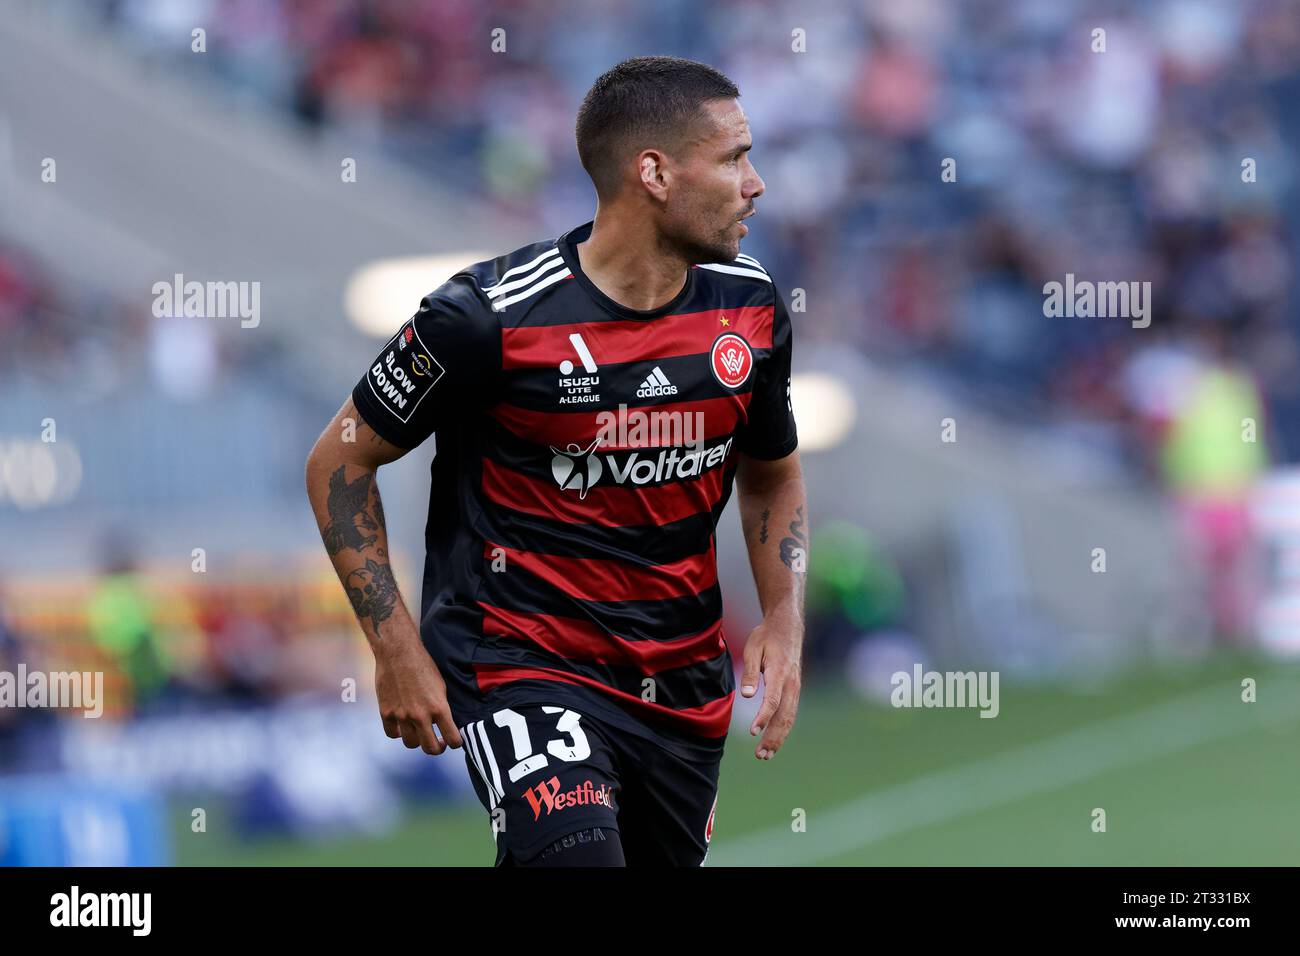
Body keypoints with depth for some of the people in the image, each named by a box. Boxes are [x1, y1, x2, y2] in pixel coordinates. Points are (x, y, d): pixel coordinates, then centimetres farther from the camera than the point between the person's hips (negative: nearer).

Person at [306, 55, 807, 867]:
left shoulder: (750, 308, 2)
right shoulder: (492, 318, -16)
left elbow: (772, 473, 20)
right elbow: (340, 464, -3)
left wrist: (785, 618, 3)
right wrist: (396, 647, -7)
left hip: (686, 680, 6)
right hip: (522, 666, -6)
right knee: (580, 856, -29)